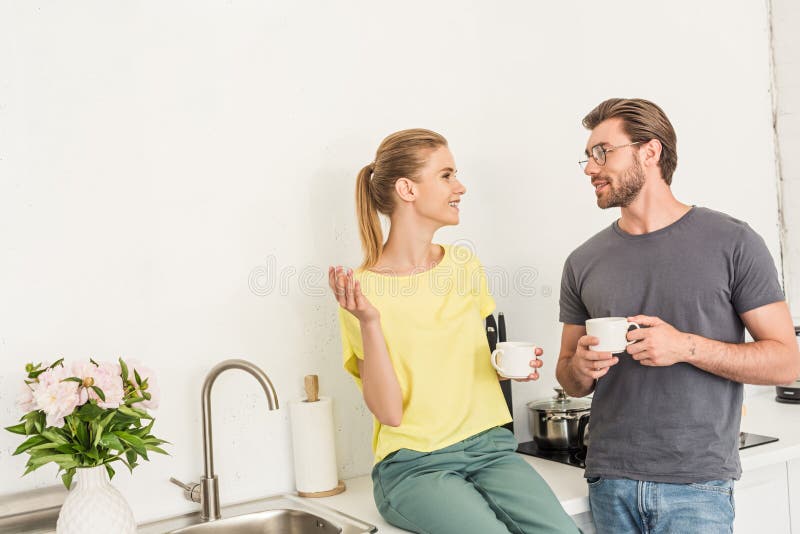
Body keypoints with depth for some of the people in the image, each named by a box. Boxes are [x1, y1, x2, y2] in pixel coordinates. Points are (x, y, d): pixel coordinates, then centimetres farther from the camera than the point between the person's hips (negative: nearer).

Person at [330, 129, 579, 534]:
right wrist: (369, 321, -23)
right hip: (414, 466, -4)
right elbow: (389, 412, -13)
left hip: (488, 447, 4)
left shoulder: (464, 265, 8)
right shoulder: (363, 288, -7)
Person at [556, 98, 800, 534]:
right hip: (610, 482, 3)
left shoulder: (732, 243, -4)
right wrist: (581, 368, -10)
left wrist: (687, 347, -18)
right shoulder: (584, 262, 6)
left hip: (697, 484, -3)